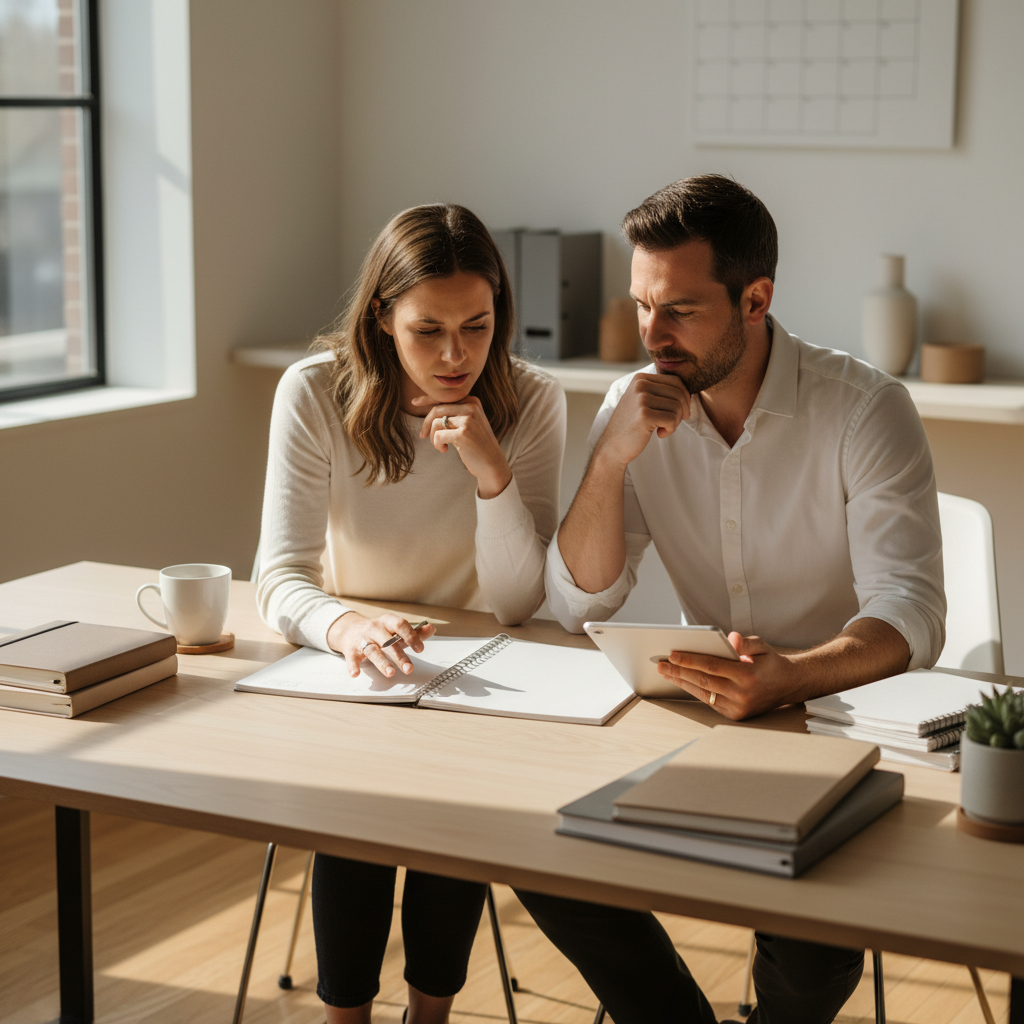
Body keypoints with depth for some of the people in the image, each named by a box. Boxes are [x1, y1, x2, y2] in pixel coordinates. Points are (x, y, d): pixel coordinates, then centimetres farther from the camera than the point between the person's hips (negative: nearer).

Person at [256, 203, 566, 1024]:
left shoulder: (531, 403, -13)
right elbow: (281, 579, -22)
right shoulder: (315, 394, -16)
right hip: (345, 668, 0)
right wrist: (346, 625, -45)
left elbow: (516, 604, -17)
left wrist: (491, 470, -32)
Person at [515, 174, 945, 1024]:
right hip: (704, 718, 4)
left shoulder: (865, 410, -15)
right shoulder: (637, 409, -2)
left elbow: (910, 615, -25)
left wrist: (790, 676, -45)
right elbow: (578, 607, -5)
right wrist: (612, 458, -20)